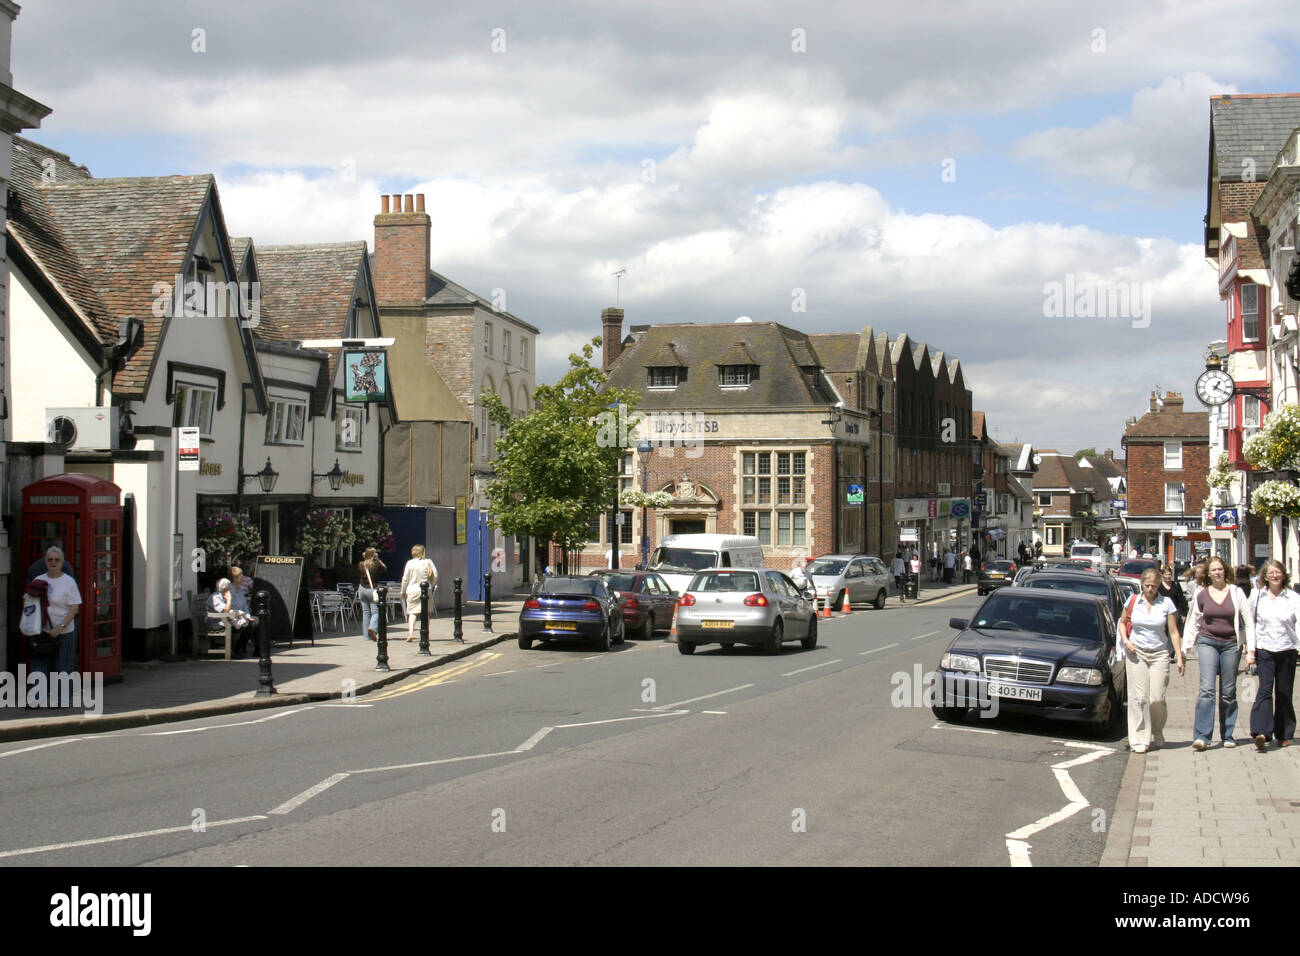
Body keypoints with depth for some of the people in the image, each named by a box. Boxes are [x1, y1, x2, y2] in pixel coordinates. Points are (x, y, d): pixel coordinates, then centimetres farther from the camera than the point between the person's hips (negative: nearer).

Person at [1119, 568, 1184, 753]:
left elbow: (1173, 632, 3)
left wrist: (1180, 657, -2)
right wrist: (1126, 641, -2)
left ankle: (1156, 737, 15)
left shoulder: (1166, 603, 1)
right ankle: (1140, 740, -3)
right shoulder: (1133, 602, 4)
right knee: (1139, 698, -6)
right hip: (1136, 654, 0)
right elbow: (1122, 623, 16)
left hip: (1159, 655, 0)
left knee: (1157, 698, -5)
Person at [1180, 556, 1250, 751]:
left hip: (1231, 644, 0)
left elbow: (1247, 623, 6)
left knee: (1228, 692, 5)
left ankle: (1227, 735, 16)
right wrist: (1185, 649, 9)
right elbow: (1193, 624, 13)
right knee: (1207, 689, -13)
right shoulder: (1201, 595, 5)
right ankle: (1202, 736, -17)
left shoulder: (1236, 593, 3)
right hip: (1207, 642, 0)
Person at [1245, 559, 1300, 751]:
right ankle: (1261, 732, -22)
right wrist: (1250, 650, 2)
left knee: (1284, 693, 8)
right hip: (1264, 649, -1)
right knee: (1265, 689, -15)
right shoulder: (1257, 596, 4)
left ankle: (1283, 735, 20)